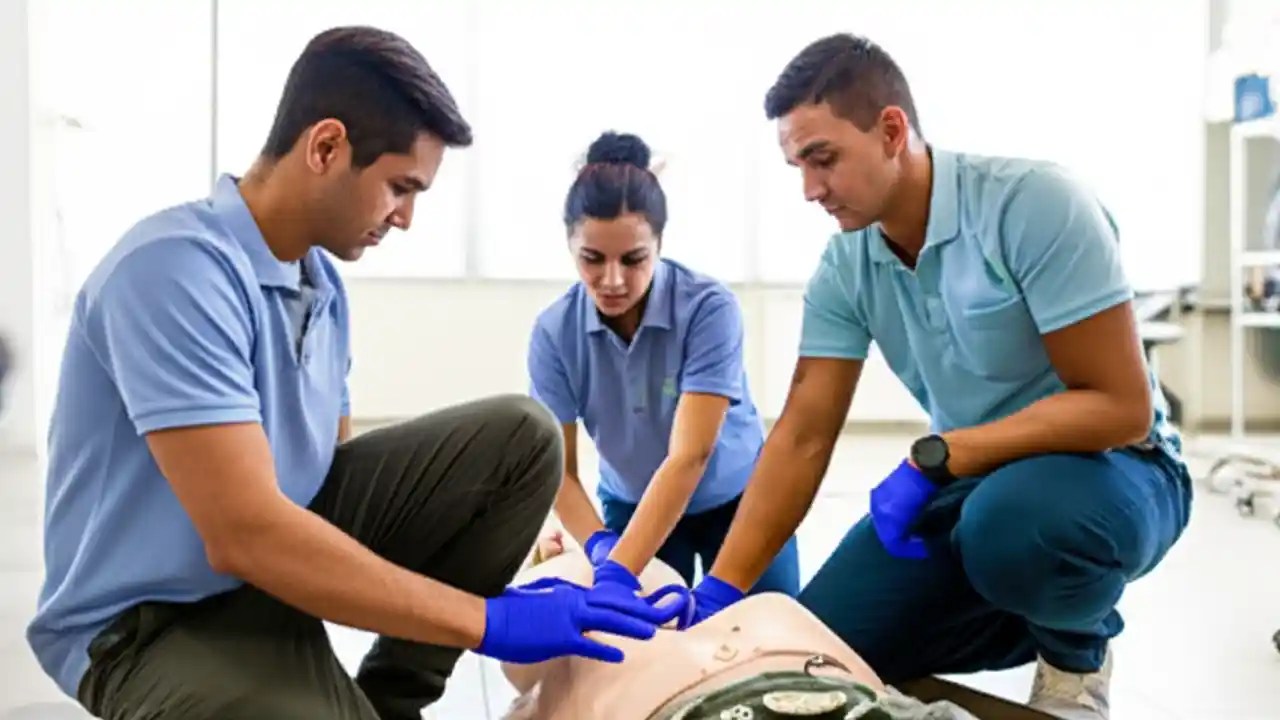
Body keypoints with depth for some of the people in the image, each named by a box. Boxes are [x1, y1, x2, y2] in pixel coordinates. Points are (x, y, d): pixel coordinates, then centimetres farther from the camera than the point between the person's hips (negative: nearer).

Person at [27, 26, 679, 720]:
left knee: (521, 436, -4)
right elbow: (243, 532, -30)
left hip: (291, 551, 8)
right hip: (159, 616, -8)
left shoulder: (321, 281, 3)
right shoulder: (177, 267, -23)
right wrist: (488, 621, -27)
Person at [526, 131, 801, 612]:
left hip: (735, 499, -2)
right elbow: (558, 469, -16)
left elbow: (689, 456, -35)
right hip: (633, 506, 2)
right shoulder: (554, 332, -20)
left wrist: (620, 572, -43)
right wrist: (600, 548, -35)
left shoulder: (709, 308, -30)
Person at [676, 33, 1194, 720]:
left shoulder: (1034, 202, -24)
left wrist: (932, 458, -27)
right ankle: (1033, 614, 16)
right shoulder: (844, 269, -6)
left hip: (1109, 465, -5)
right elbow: (803, 436, -8)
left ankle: (1076, 645, -3)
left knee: (1010, 518, -40)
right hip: (966, 477, 6)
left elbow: (1119, 405, -24)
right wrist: (721, 589, -16)